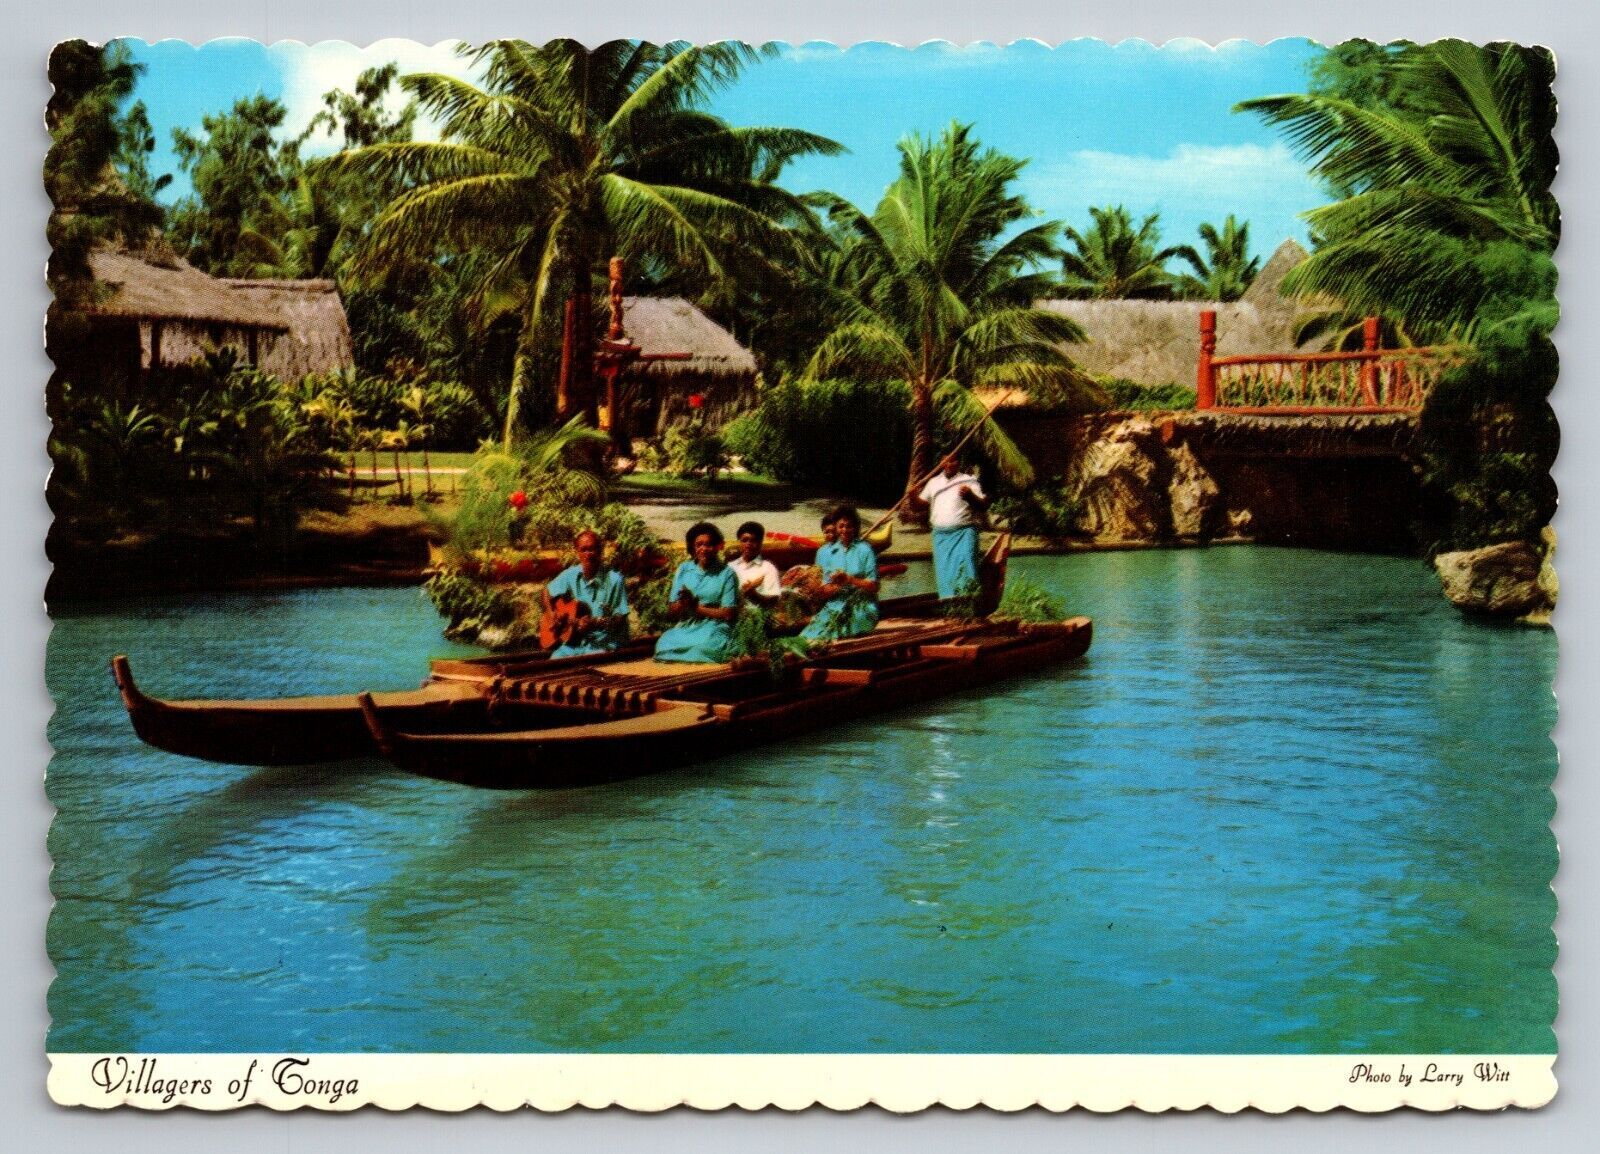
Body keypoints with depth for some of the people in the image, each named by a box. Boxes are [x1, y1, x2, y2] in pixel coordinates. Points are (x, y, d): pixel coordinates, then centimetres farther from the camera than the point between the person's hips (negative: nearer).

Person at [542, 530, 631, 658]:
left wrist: (594, 623, -24)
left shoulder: (613, 580, -10)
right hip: (573, 641, 5)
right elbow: (548, 591, 22)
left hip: (603, 645, -5)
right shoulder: (570, 575, 5)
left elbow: (620, 620, -10)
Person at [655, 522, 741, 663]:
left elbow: (728, 614, -5)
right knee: (664, 644, -26)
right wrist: (683, 604, -12)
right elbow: (672, 611, 10)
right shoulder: (684, 570, 12)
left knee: (701, 648, -34)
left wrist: (696, 607, -6)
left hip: (714, 630, -3)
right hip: (685, 628, 4)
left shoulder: (726, 574, 0)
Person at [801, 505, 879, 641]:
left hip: (861, 608, -2)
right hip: (833, 607, 3)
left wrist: (848, 579, -13)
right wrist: (836, 586, -15)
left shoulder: (864, 550, 4)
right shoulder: (825, 552, 13)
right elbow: (824, 591, 7)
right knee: (806, 637, -25)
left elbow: (874, 587, -1)